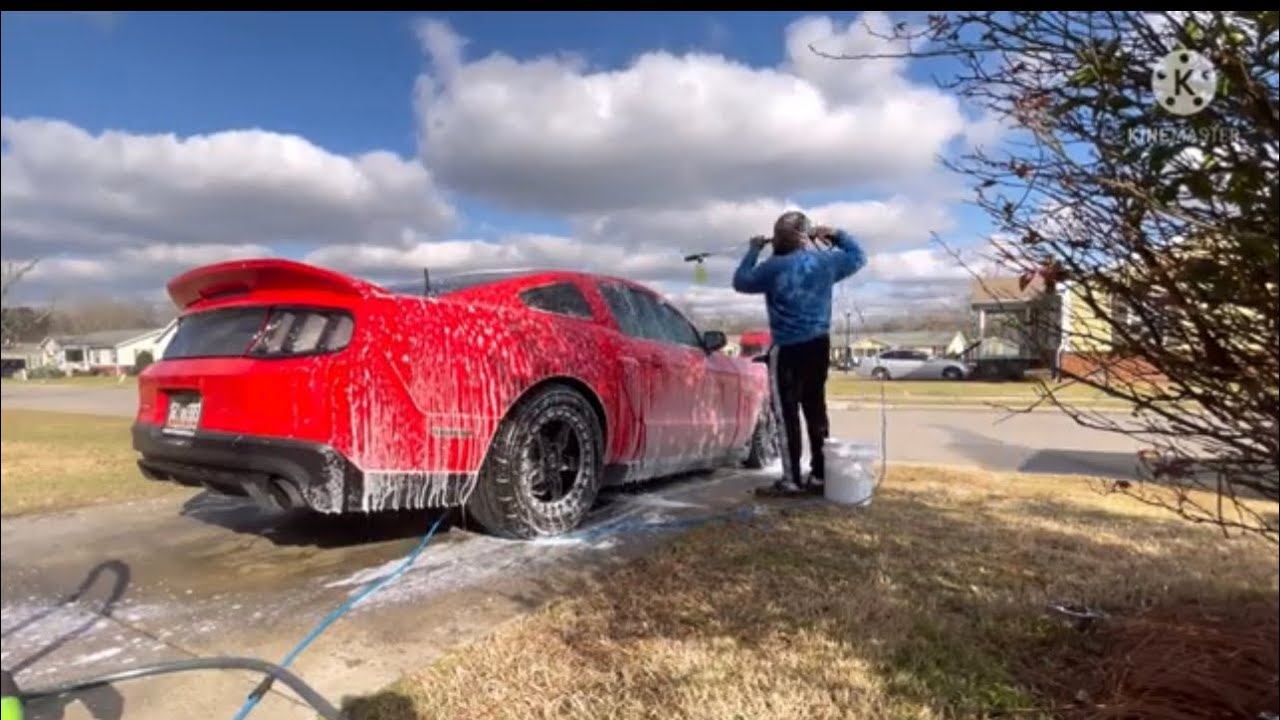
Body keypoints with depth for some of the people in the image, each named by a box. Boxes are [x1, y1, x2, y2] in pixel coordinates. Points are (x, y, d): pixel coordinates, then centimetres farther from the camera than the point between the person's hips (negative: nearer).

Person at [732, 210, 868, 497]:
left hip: (787, 349, -6)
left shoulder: (775, 266, -12)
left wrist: (754, 250, 11)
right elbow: (858, 256, 22)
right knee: (816, 409, 12)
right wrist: (836, 235, 25)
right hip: (819, 345, 6)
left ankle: (791, 480, -1)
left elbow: (741, 281, 2)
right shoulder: (826, 261, 4)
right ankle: (819, 475, 18)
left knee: (787, 414, -2)